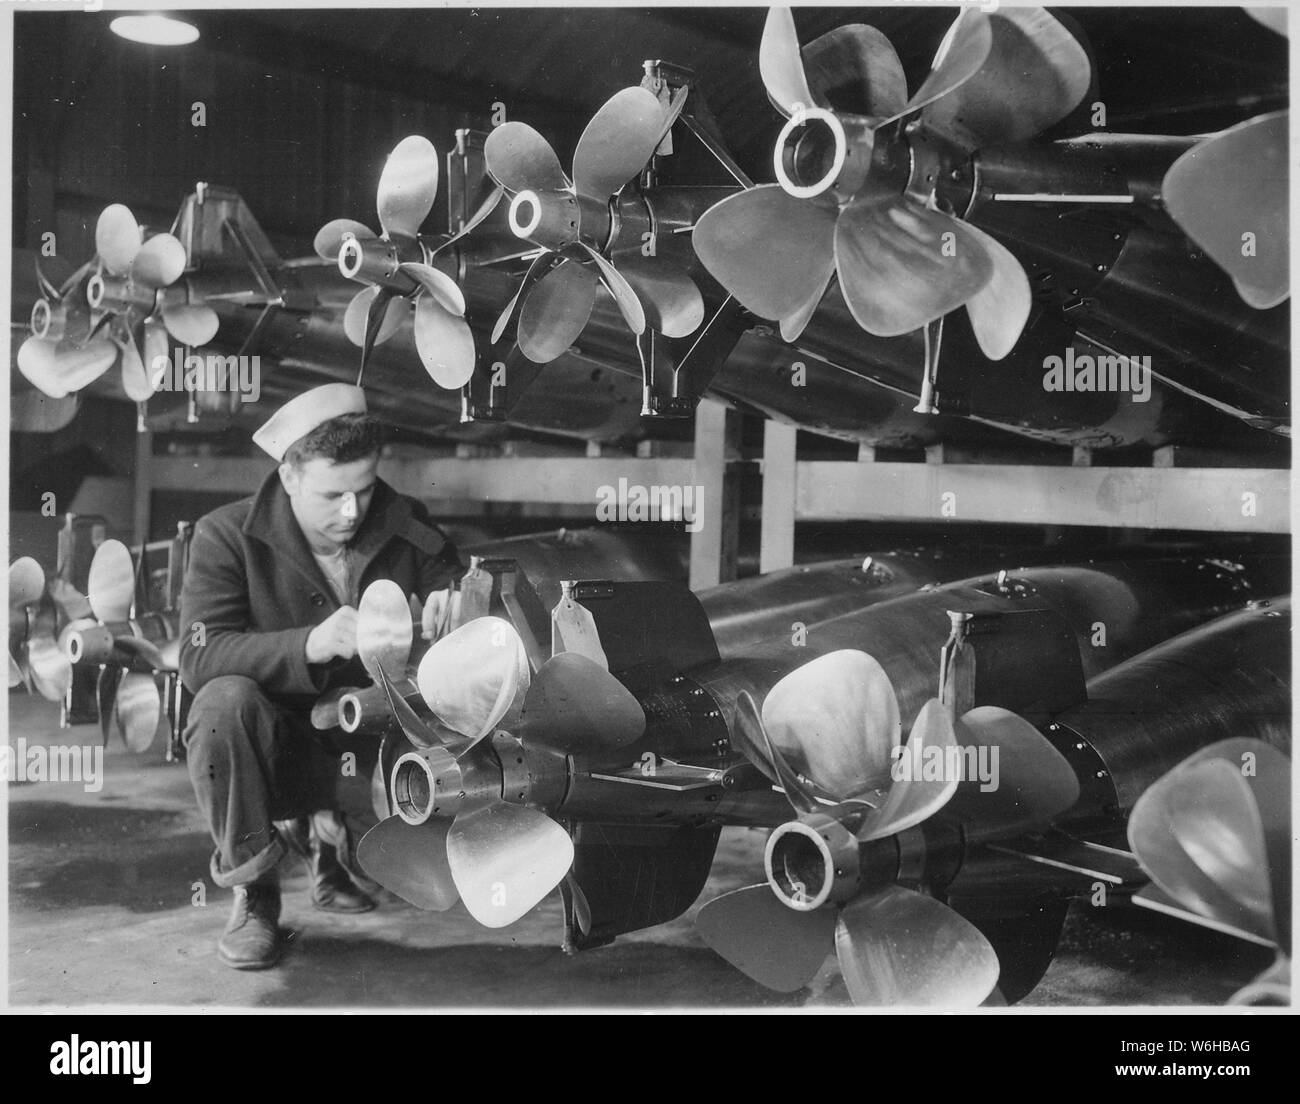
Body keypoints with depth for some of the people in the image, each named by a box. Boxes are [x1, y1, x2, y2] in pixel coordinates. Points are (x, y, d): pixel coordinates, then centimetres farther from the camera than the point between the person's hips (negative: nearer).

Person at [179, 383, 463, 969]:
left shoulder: (405, 527, -4)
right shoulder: (228, 536, -11)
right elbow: (198, 658, -23)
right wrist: (309, 643, -38)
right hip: (275, 744, -2)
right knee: (224, 701, -34)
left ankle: (332, 847, 18)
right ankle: (252, 888, -11)